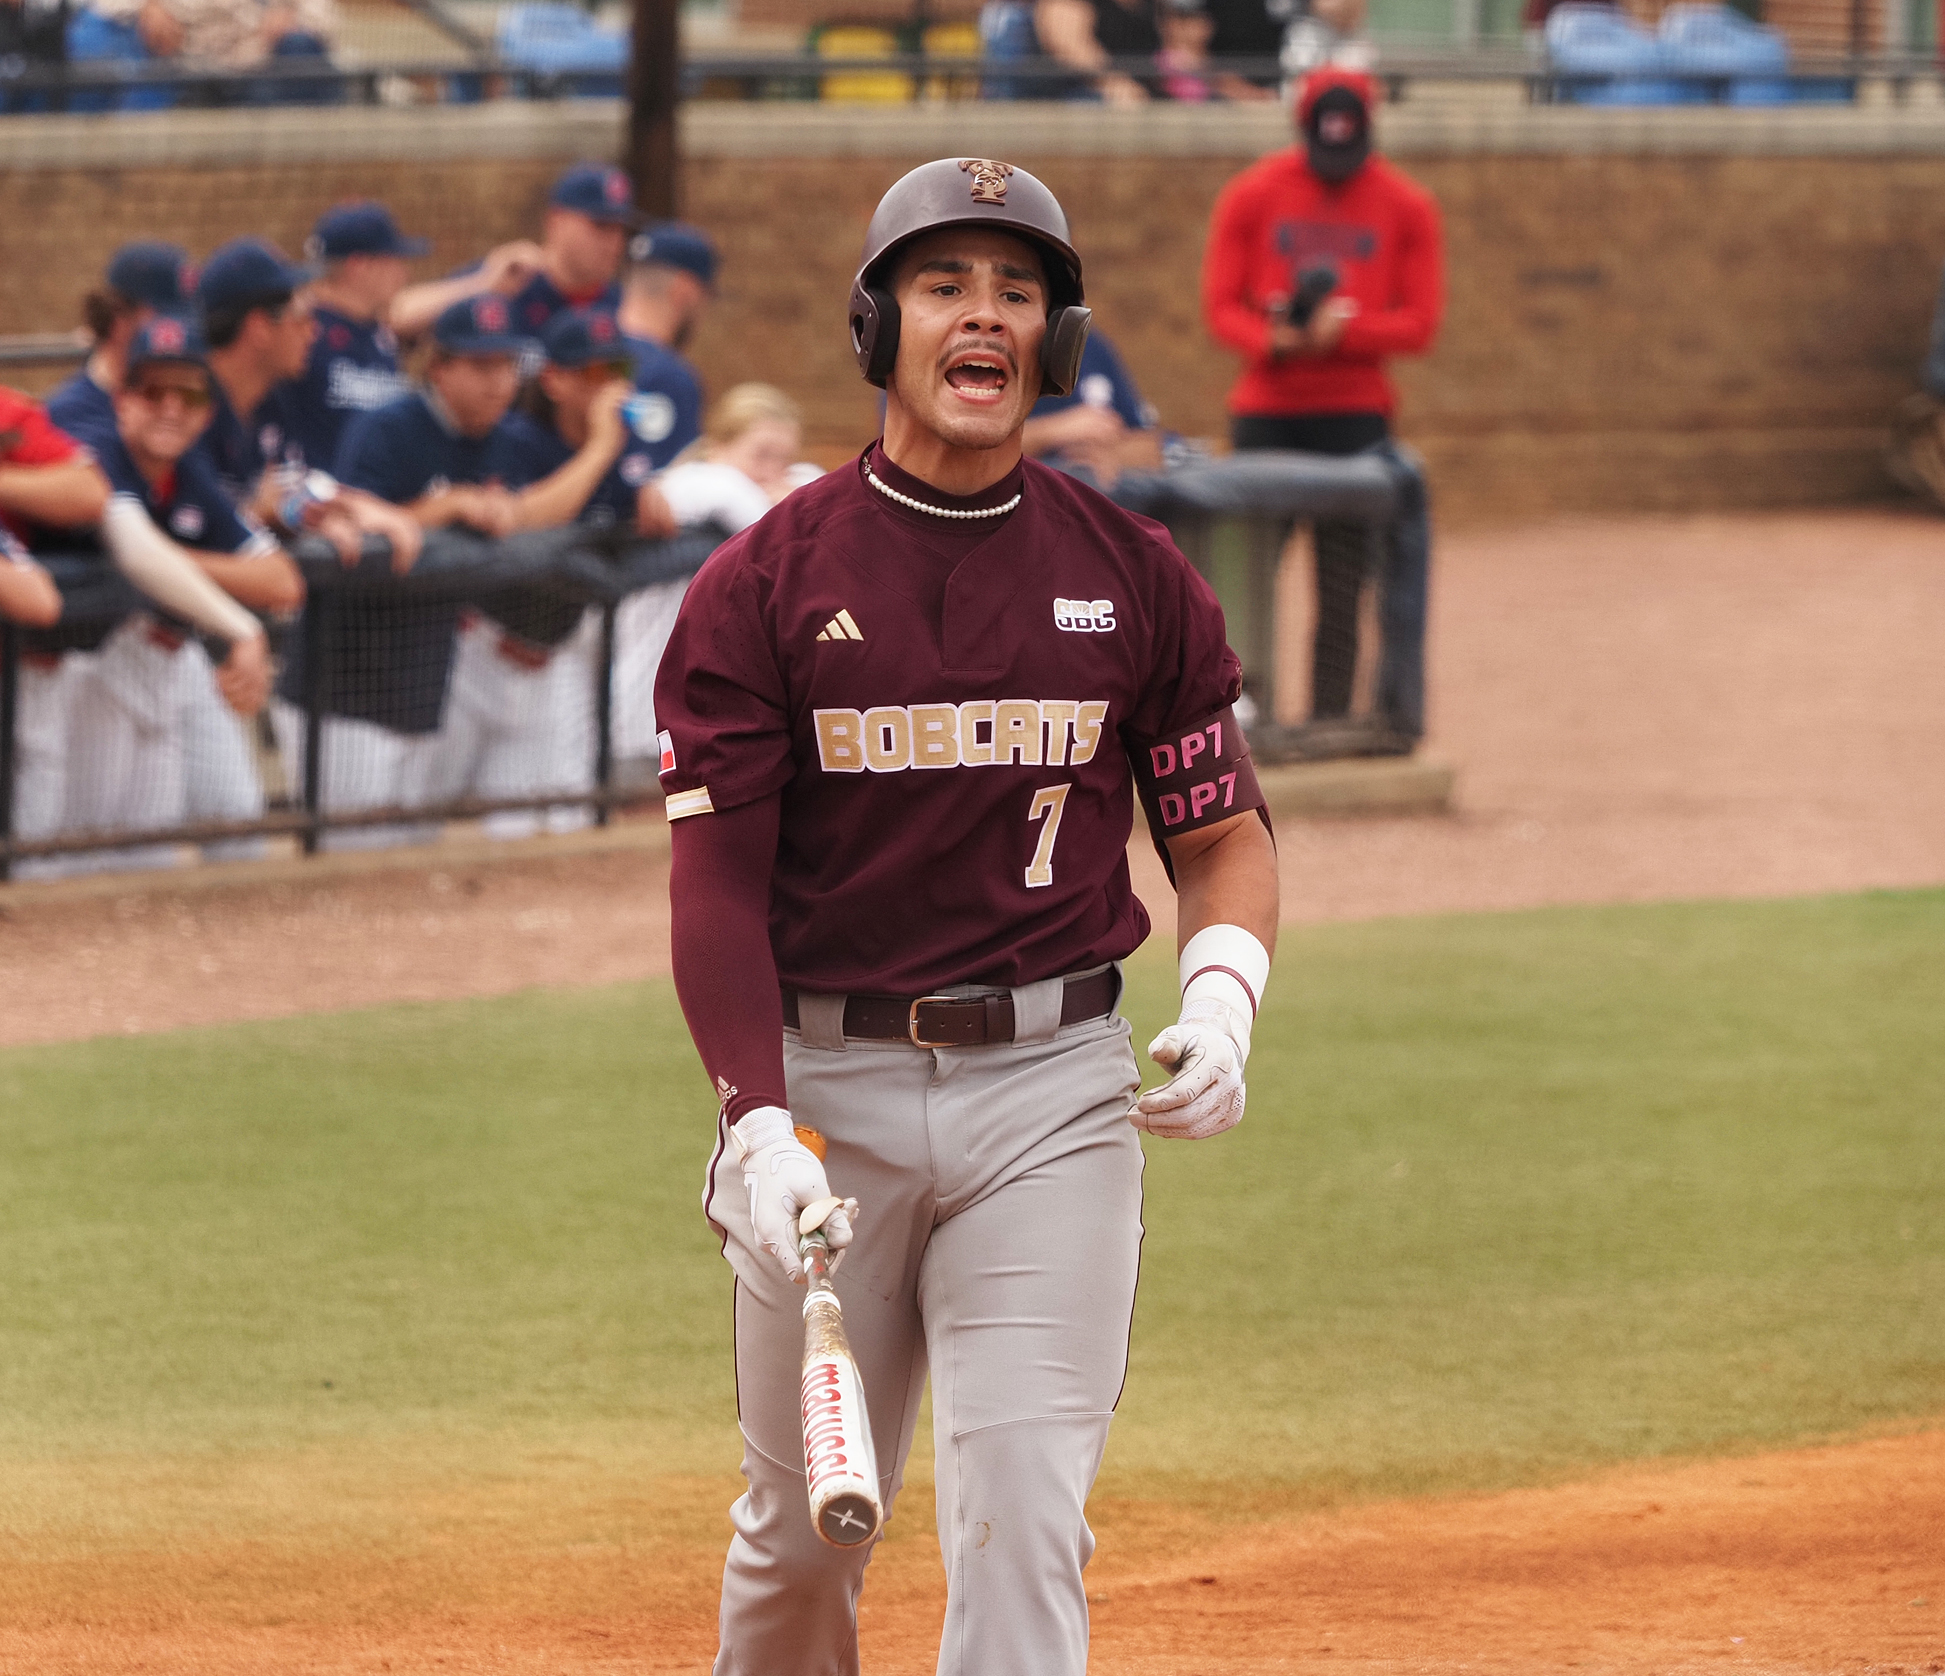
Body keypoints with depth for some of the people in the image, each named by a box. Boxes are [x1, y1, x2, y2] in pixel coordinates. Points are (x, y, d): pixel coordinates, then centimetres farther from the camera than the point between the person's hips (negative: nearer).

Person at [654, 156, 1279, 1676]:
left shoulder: (1136, 579, 5)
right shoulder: (763, 584, -2)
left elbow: (1226, 834, 11)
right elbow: (716, 881, -6)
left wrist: (1222, 995, -10)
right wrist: (759, 1131, -18)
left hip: (1053, 1090, 0)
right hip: (829, 1080, 0)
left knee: (1023, 1517, -9)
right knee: (803, 1530, 9)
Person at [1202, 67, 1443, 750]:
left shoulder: (1407, 206, 2)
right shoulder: (1250, 196, 2)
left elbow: (1420, 323, -1)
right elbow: (1221, 307, 0)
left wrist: (1341, 333, -17)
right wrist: (1274, 341, -20)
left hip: (1355, 412, 0)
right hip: (1264, 407, 0)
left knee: (1342, 572, -3)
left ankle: (1330, 720, 0)